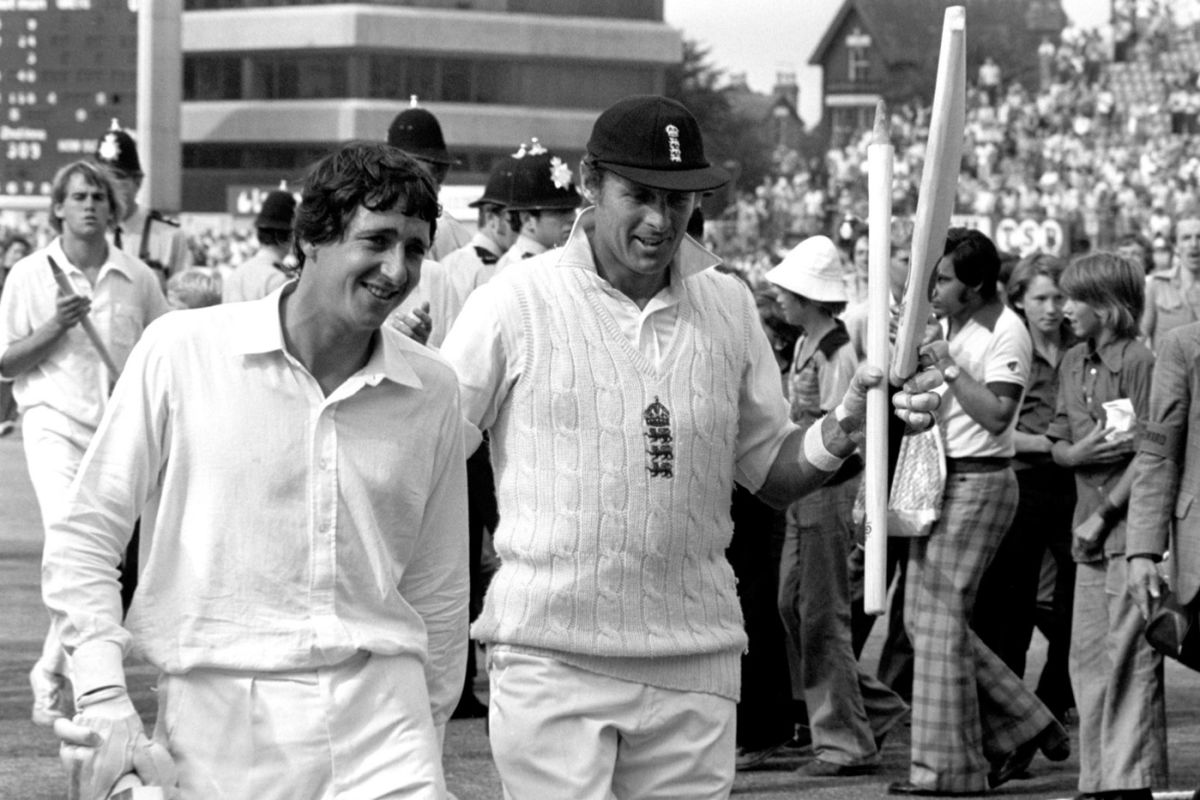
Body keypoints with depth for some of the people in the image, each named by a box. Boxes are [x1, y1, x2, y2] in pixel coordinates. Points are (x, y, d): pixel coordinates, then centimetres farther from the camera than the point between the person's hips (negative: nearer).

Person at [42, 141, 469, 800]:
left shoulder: (432, 392, 8)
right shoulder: (180, 353, -2)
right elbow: (82, 538, 1)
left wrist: (426, 738, 18)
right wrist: (104, 702, -7)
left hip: (382, 719, 2)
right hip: (218, 714, -2)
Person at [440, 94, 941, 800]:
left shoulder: (729, 308, 10)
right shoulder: (516, 302, -2)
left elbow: (773, 472, 13)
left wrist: (846, 426, -6)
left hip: (694, 662, 4)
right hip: (550, 655, -4)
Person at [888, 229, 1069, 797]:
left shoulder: (1005, 333, -12)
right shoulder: (947, 325, 14)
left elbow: (997, 414, -20)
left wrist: (949, 366, -18)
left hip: (978, 481, -9)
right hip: (939, 479, 9)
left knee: (941, 619, -8)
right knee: (921, 617, 9)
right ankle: (1021, 726, 18)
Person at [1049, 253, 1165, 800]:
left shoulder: (1141, 363, -11)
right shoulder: (1073, 365, 14)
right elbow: (1057, 447, 16)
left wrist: (1104, 515, -12)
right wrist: (1082, 451, -8)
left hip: (1133, 524, -8)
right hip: (1092, 532, 8)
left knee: (1129, 657, -7)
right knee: (1088, 657, 8)